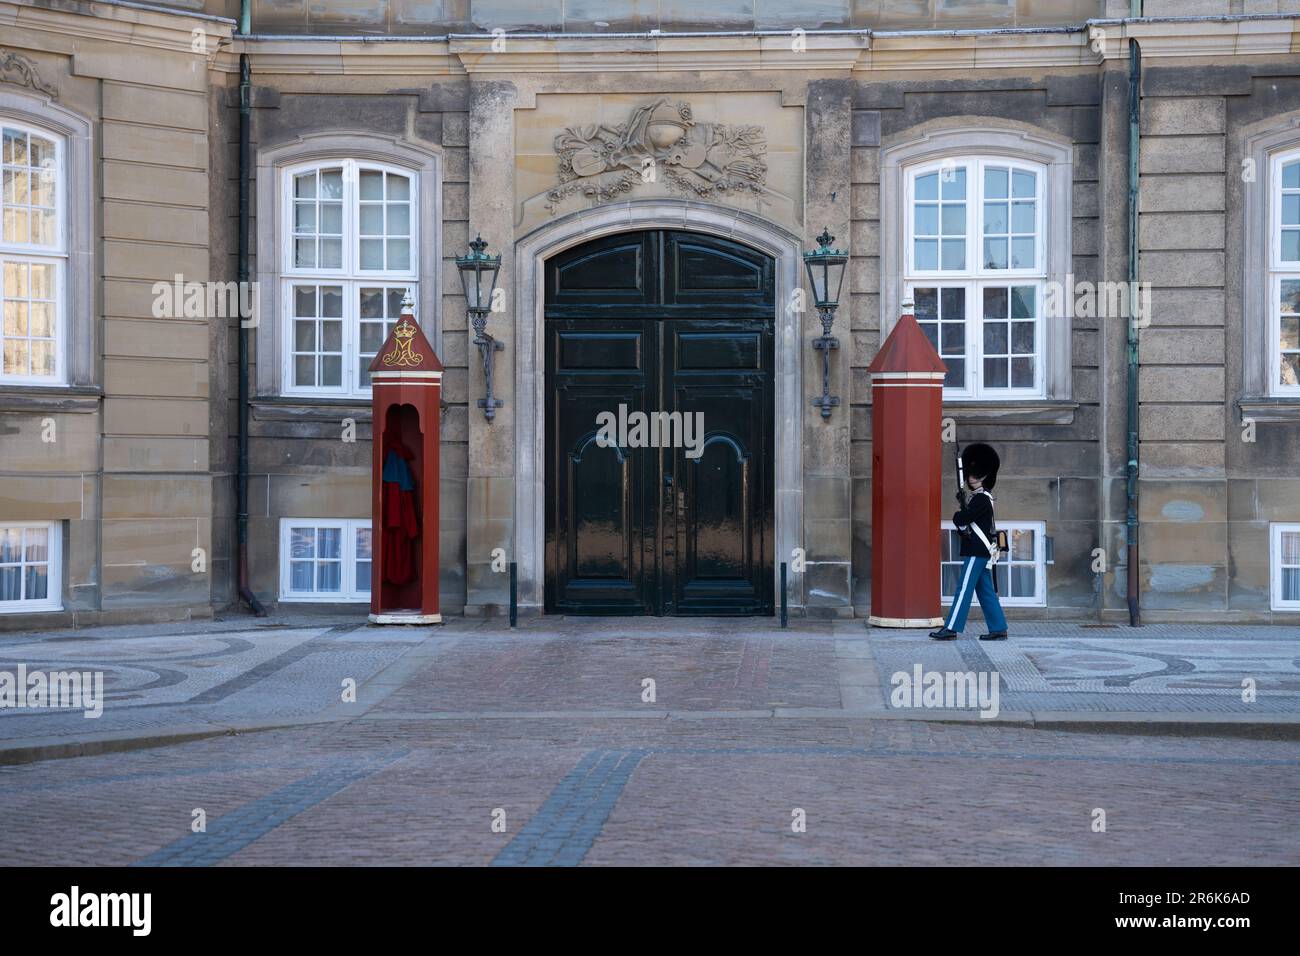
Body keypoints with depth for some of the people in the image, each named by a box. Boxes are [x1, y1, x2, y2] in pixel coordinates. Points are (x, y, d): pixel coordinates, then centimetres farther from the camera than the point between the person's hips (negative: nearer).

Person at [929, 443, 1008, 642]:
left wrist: (957, 516, 2)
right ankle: (999, 629, 11)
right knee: (986, 592, 10)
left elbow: (962, 519, -20)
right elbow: (965, 525, 16)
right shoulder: (977, 497, 17)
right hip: (980, 551, 10)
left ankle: (951, 628, -6)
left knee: (964, 588, -7)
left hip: (977, 552, -10)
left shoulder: (982, 499, -14)